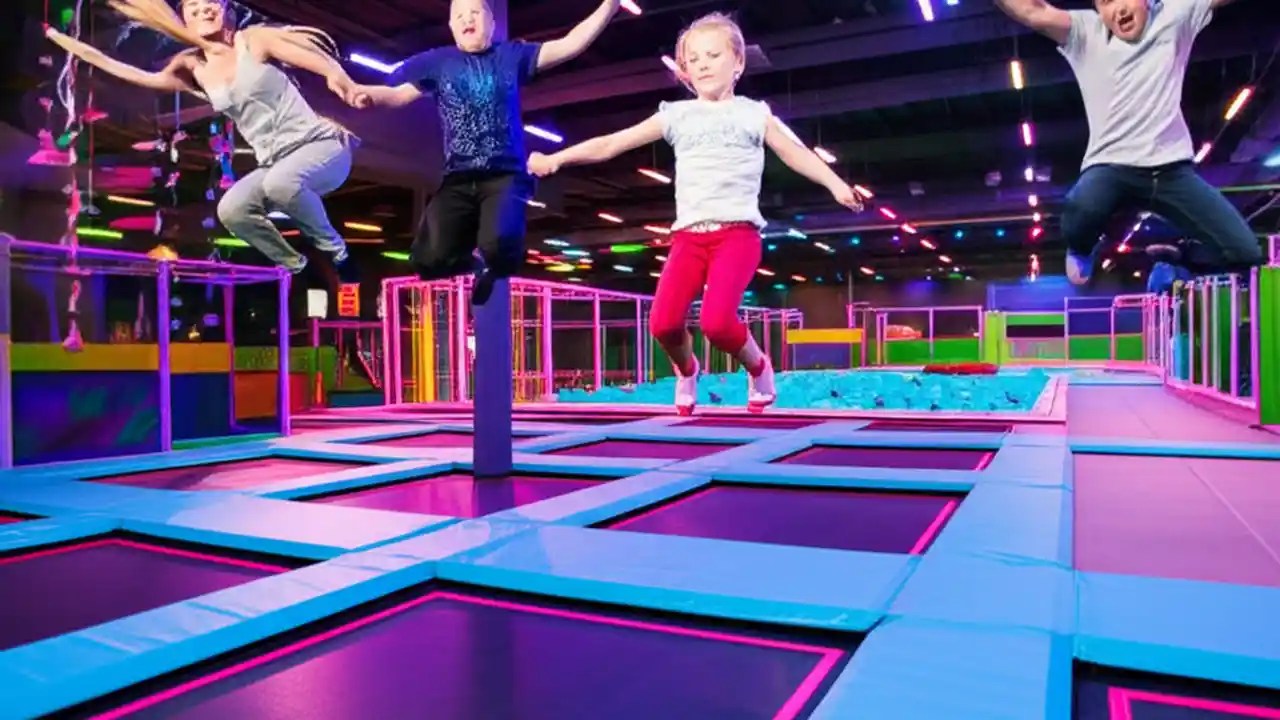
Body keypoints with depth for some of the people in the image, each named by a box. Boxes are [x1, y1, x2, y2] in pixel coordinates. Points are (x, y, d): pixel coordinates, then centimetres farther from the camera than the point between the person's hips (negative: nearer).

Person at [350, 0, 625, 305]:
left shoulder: (512, 55, 13)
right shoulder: (438, 62, 14)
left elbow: (569, 45, 9)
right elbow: (396, 94, 14)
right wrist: (356, 91, -6)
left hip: (505, 176, -1)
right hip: (457, 180, 2)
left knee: (498, 246, -32)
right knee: (430, 258, -20)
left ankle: (489, 264, 10)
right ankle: (475, 263, 18)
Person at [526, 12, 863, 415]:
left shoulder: (753, 114, 12)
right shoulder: (676, 115, 14)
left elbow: (796, 153, 11)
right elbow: (610, 145, 11)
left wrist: (835, 184, -5)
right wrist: (556, 159, 2)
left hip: (738, 231, -2)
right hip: (688, 235, 2)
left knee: (717, 321, -25)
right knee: (663, 323, -18)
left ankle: (758, 367, 9)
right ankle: (686, 371, 18)